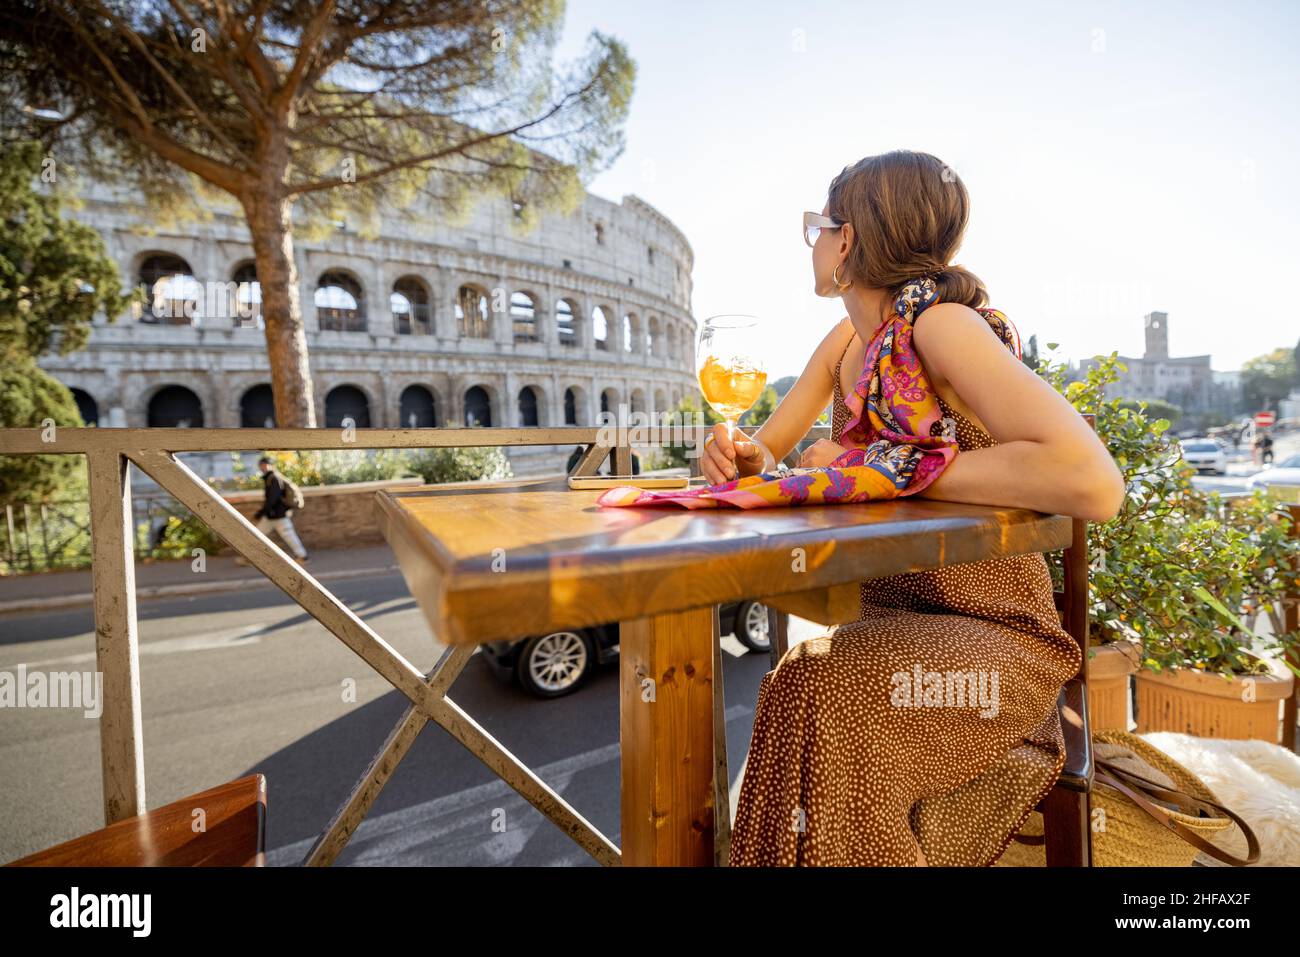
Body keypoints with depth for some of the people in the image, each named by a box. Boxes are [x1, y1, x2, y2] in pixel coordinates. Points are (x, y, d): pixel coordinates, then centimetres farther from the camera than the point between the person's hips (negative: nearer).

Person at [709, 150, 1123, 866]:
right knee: (781, 695, -12)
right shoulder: (846, 341, 6)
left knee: (817, 695, -28)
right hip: (887, 613, 6)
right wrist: (740, 453, -12)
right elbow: (770, 444, 12)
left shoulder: (941, 324, -18)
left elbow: (1093, 483, -30)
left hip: (989, 631, -6)